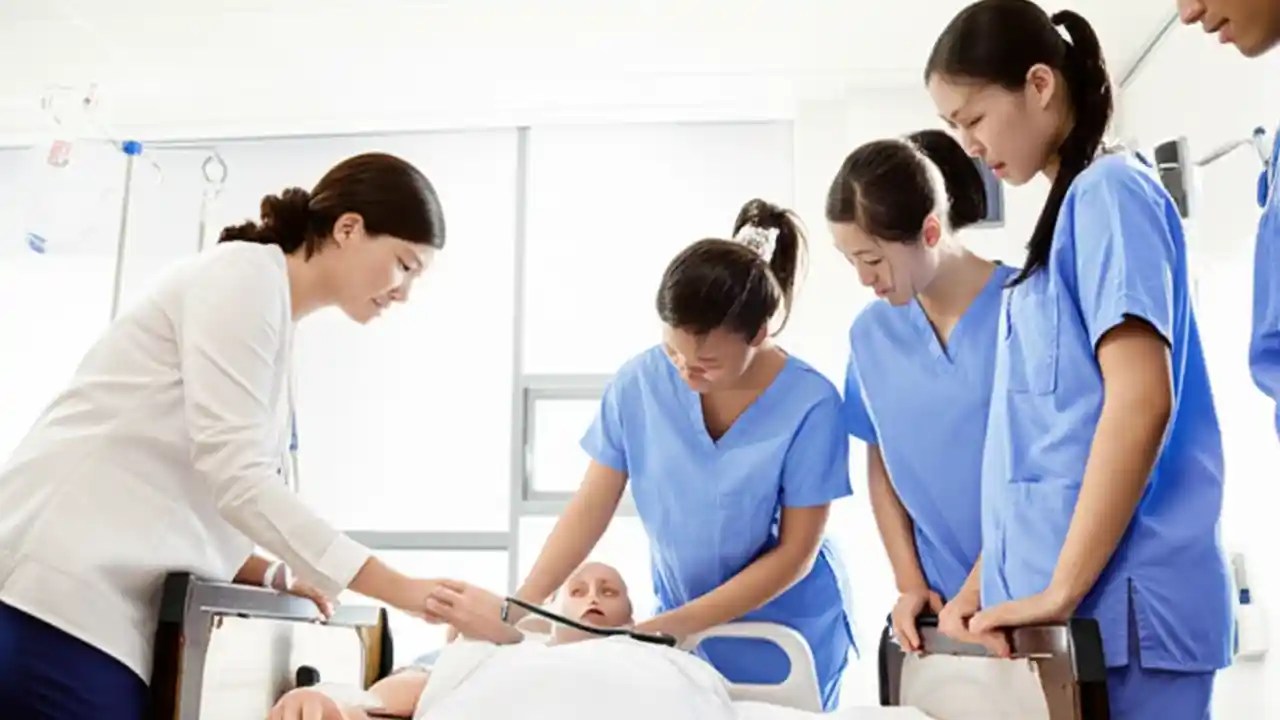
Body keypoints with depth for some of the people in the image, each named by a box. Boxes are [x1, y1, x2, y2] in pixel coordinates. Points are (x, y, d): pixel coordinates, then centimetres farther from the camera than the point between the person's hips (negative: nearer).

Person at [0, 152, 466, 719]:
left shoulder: (273, 313, 20)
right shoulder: (247, 274, -7)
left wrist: (275, 578, 2)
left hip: (107, 600, 9)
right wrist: (402, 590, -17)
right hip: (60, 593, -9)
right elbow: (237, 477, -18)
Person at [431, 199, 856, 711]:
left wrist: (664, 627, -21)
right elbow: (590, 509, -9)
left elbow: (794, 553, -17)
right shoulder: (639, 382, -16)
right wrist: (518, 607, -20)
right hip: (683, 624, 2)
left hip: (788, 634, -2)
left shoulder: (810, 405, -23)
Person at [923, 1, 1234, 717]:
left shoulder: (1109, 191, -9)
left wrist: (1061, 589, -17)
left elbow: (1142, 400, -19)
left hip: (1116, 598, -8)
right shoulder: (1073, 207, 16)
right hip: (1067, 601, 8)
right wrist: (993, 585, 18)